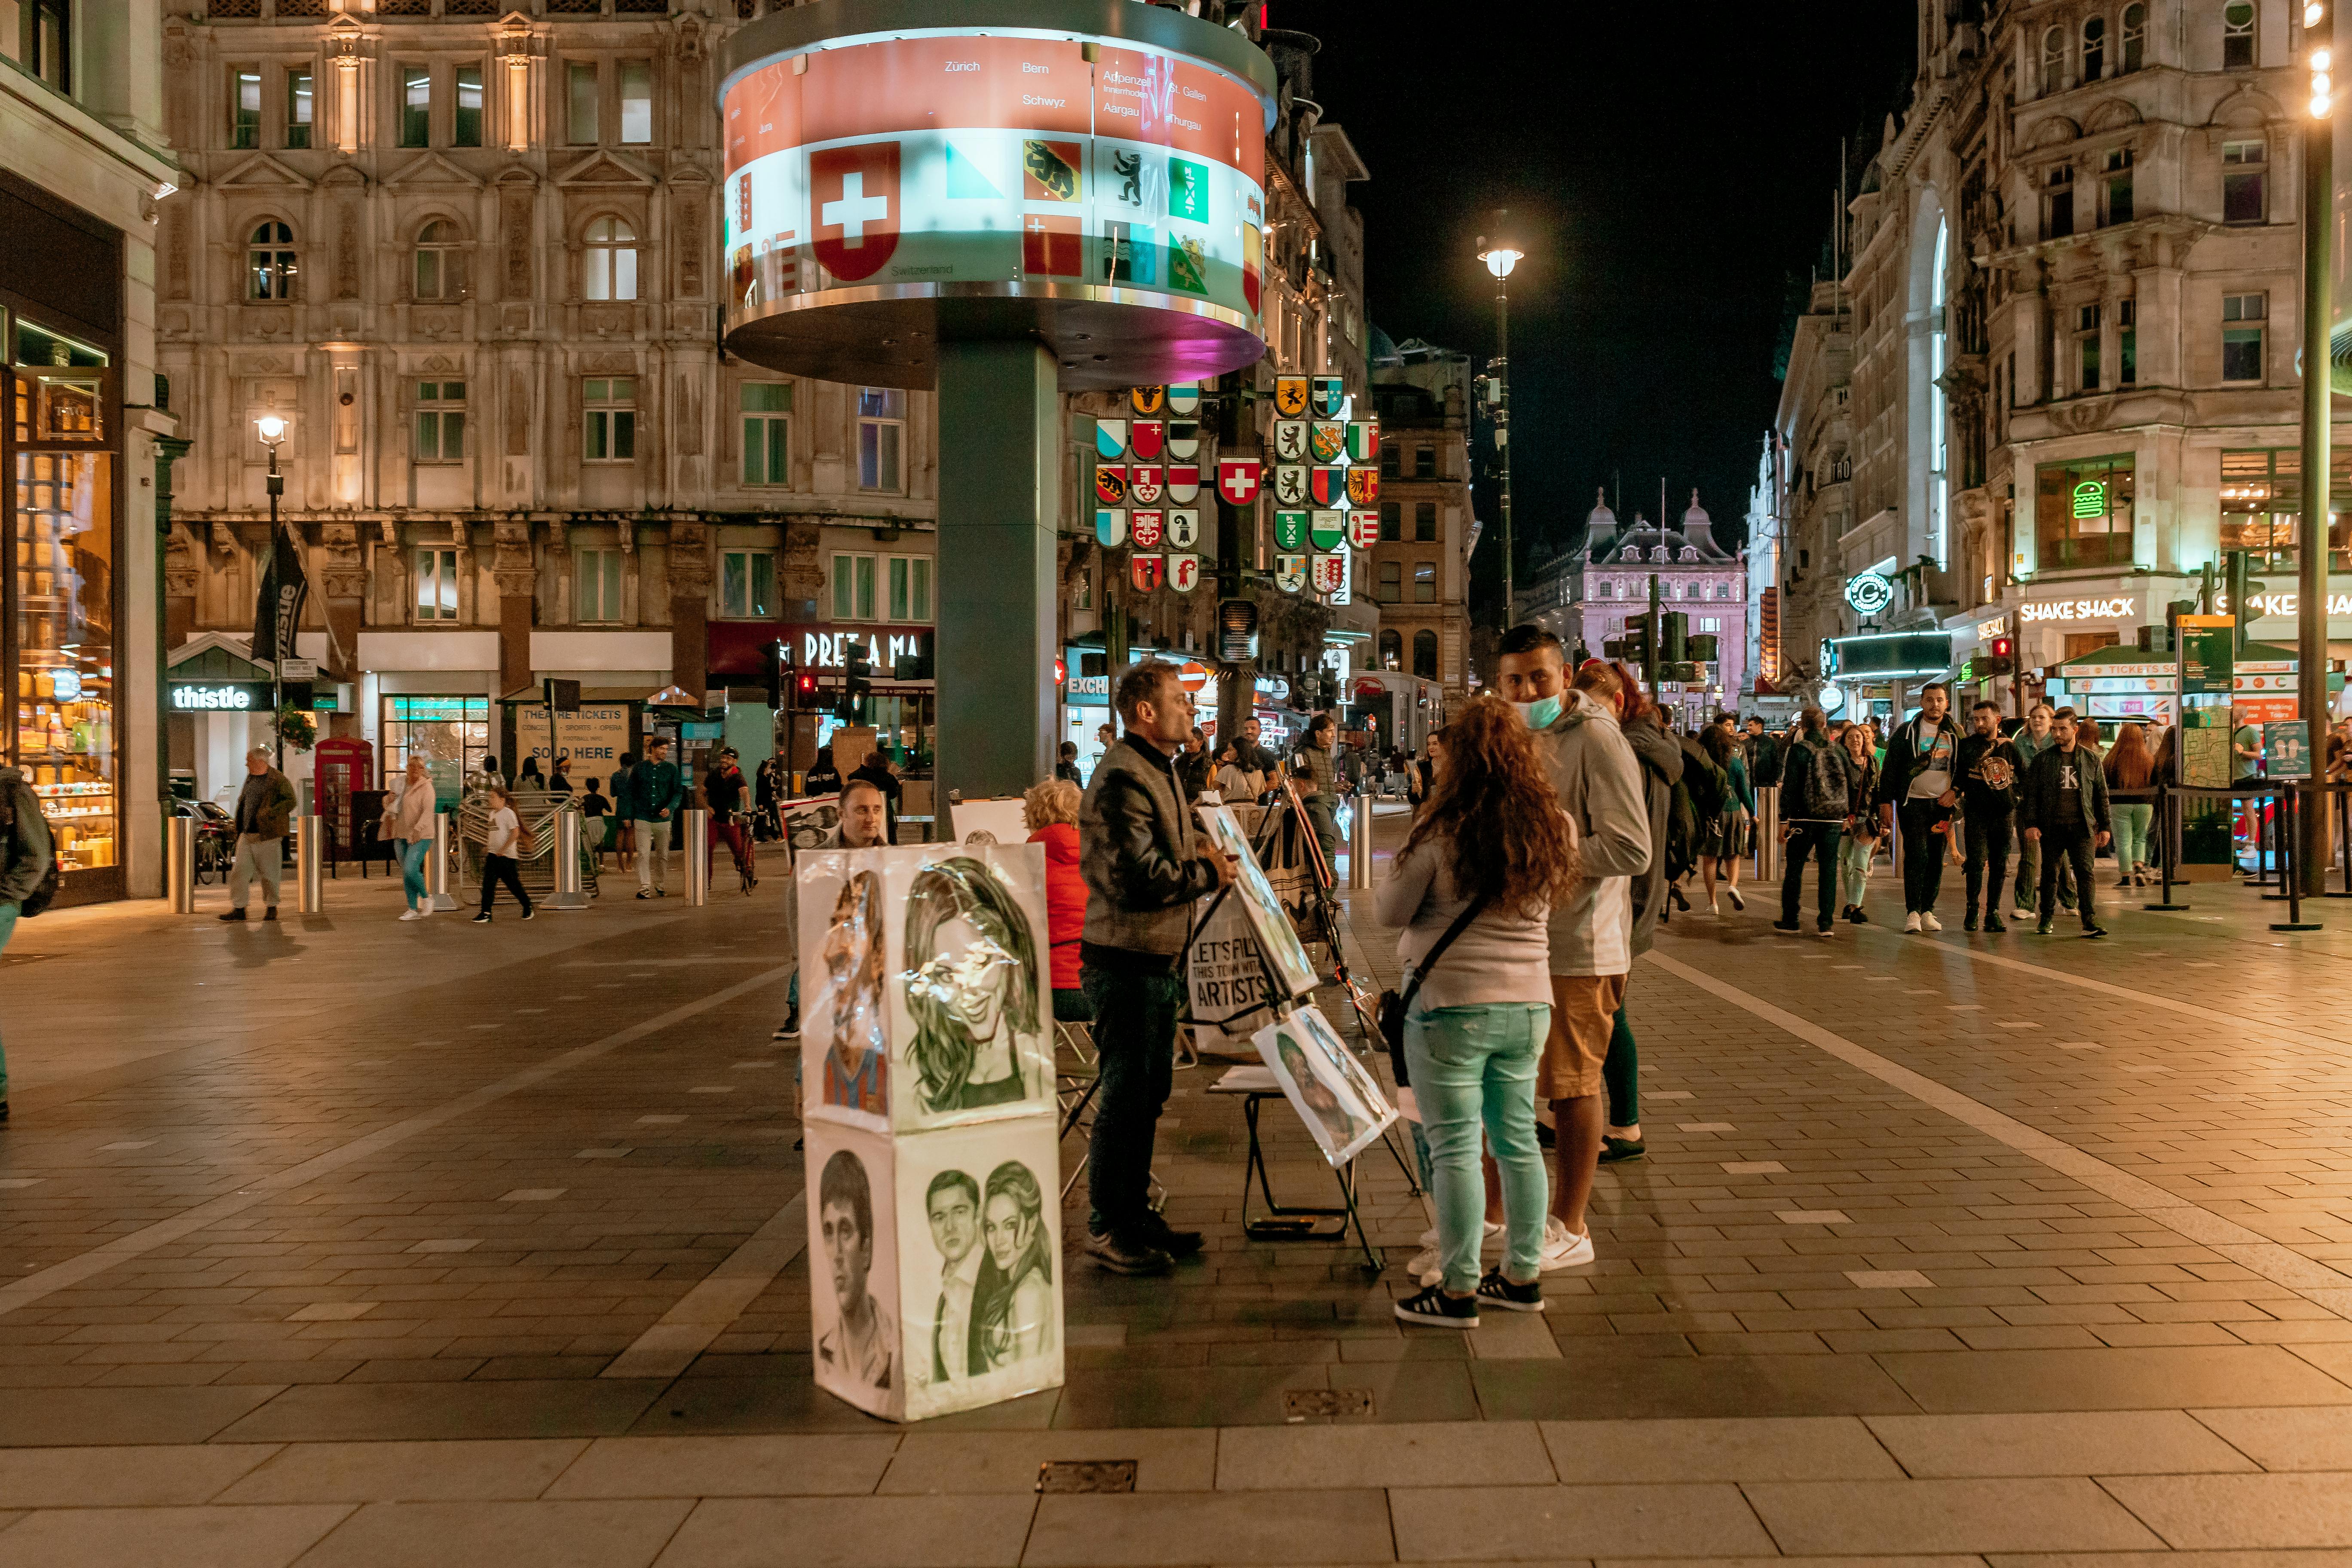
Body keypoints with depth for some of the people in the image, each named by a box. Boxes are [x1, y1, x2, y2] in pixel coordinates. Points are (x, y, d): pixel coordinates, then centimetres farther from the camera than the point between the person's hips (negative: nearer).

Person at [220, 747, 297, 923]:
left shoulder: (277, 780, -8)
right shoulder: (250, 778, 16)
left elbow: (291, 801, -15)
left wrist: (269, 814, -22)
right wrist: (239, 829, 17)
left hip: (267, 836, -7)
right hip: (246, 835, 7)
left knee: (269, 873, 2)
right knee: (240, 871, 0)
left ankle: (271, 907, 16)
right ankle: (238, 909, 2)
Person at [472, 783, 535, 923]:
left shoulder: (508, 813, -12)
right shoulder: (493, 813, 13)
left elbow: (516, 833, -20)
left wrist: (503, 849, -21)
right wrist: (488, 846, 16)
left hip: (506, 855, -7)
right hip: (493, 854, 8)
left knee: (513, 883, 4)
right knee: (488, 883, -3)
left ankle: (528, 907, 21)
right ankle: (486, 913, -5)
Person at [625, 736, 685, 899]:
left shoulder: (672, 769, 7)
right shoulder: (639, 768, 6)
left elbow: (678, 792, 5)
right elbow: (631, 793, 10)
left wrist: (670, 808, -13)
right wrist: (629, 816, 5)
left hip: (663, 819, 1)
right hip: (643, 818, -1)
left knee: (663, 855, 8)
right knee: (643, 854, -10)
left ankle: (661, 886, 20)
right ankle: (644, 887, -11)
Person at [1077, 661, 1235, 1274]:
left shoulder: (1160, 769, 17)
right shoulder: (1121, 778, -18)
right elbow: (1140, 880, -25)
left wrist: (1197, 851, 9)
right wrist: (1207, 872, -12)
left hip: (1159, 958, 10)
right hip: (1125, 962, -10)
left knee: (1149, 1092, 17)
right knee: (1124, 1096, -3)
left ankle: (1136, 1213, 28)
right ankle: (1107, 1229, 8)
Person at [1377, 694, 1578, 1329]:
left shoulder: (1440, 830, -15)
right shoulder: (1556, 830, -1)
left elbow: (1391, 912, -5)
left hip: (1450, 1004, -5)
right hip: (1528, 1003, 5)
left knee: (1455, 1146, 2)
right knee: (1518, 1139, 15)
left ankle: (1459, 1289, 8)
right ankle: (1523, 1276, 25)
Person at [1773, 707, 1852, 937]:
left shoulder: (1798, 749, -6)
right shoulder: (1839, 750, 6)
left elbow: (1789, 786, -9)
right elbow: (1851, 785, 10)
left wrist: (1785, 820, -7)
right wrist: (1846, 815, 19)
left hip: (1804, 818, -3)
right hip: (1833, 819, 3)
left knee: (1794, 868, 8)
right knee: (1828, 869, 4)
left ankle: (1789, 919, 12)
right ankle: (1825, 923, 0)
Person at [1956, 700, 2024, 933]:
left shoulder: (2011, 747, 10)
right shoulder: (1966, 745, 2)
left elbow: (2026, 778, 17)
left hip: (2005, 814, 3)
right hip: (1976, 813, -3)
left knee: (2000, 866, 4)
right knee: (1978, 861, -12)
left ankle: (1993, 914, 11)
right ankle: (1972, 910, 1)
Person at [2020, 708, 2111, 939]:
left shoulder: (2090, 760, 9)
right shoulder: (2043, 760, 6)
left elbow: (2101, 795, 13)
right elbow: (2031, 793, 4)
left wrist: (2104, 827, 10)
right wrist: (2031, 824, -5)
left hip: (2081, 827, 0)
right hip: (2051, 827, 0)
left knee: (2085, 873, -8)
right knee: (2049, 874, 6)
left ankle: (2090, 922, -11)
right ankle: (2045, 920, 18)